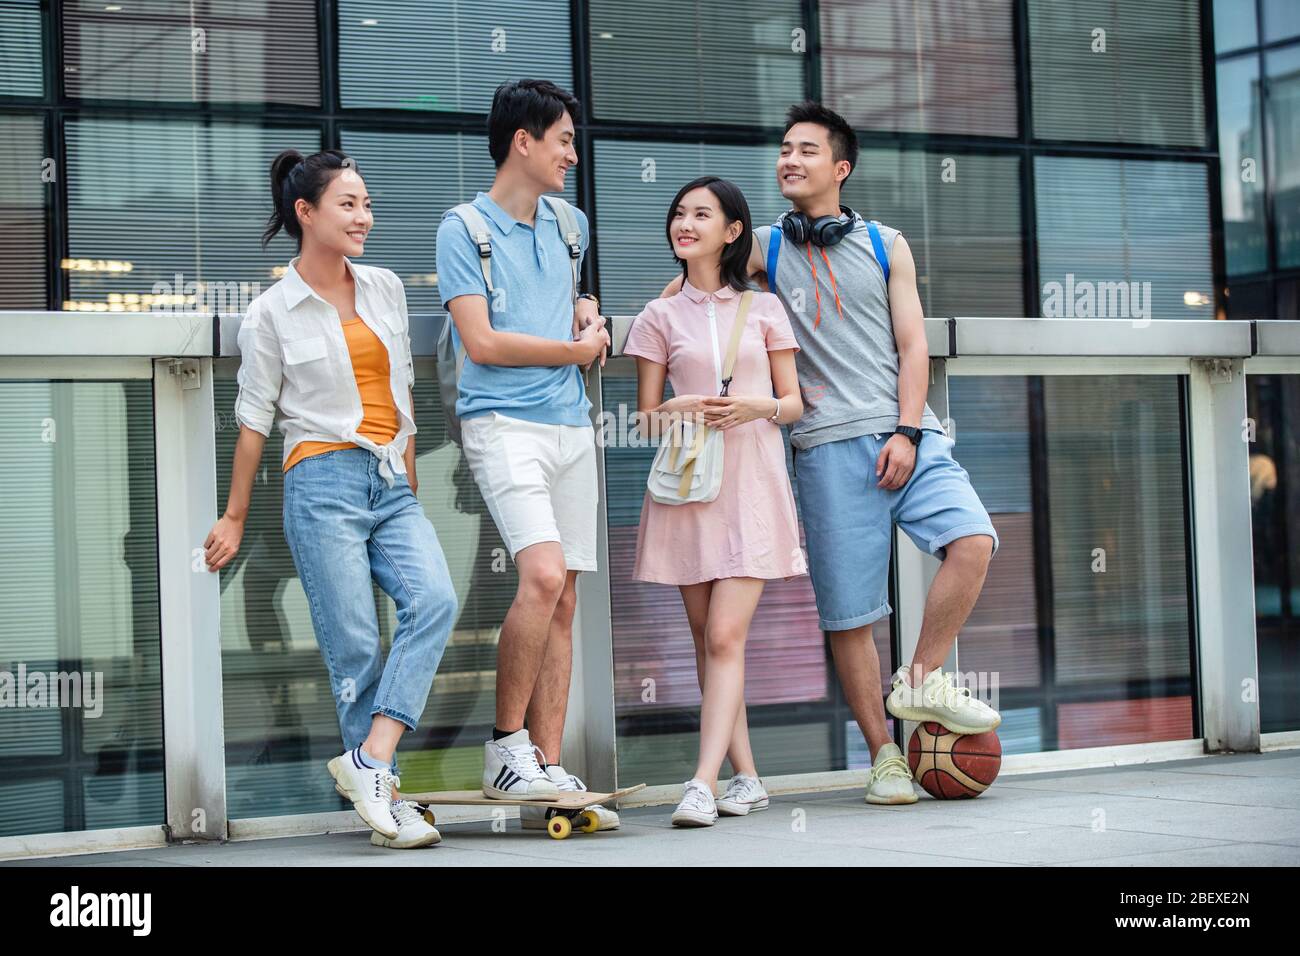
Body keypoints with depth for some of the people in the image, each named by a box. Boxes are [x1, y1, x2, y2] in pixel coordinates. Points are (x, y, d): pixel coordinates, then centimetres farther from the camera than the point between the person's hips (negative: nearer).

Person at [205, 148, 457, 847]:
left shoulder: (386, 290, 13)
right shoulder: (272, 314, 0)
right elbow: (254, 420, 5)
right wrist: (235, 517, 8)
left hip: (391, 482, 4)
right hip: (324, 481, -4)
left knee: (434, 600, -20)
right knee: (354, 645, -7)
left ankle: (371, 759, -19)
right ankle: (381, 792, 2)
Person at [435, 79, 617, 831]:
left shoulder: (568, 226, 17)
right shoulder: (464, 230, -2)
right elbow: (482, 342, -10)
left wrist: (588, 311, 16)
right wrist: (575, 349, -3)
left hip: (572, 425, 7)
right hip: (504, 424, -6)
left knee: (564, 600, 2)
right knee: (544, 574, -24)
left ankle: (547, 776, 5)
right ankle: (507, 745, -9)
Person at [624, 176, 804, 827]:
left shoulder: (764, 308, 8)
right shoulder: (659, 318, 9)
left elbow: (793, 403, 9)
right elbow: (645, 420, 9)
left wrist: (757, 407, -12)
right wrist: (679, 410, -12)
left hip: (752, 485, -2)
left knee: (725, 637, -12)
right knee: (707, 642, 3)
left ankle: (702, 784, -19)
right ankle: (745, 777, 12)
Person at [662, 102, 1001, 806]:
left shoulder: (886, 246, 14)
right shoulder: (763, 248, 13)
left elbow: (912, 345, 8)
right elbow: (679, 288, 25)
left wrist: (907, 432, -4)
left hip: (906, 434, 1)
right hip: (829, 448, -1)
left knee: (972, 541, -22)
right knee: (848, 611, -3)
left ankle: (921, 681, -4)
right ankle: (883, 756, 8)